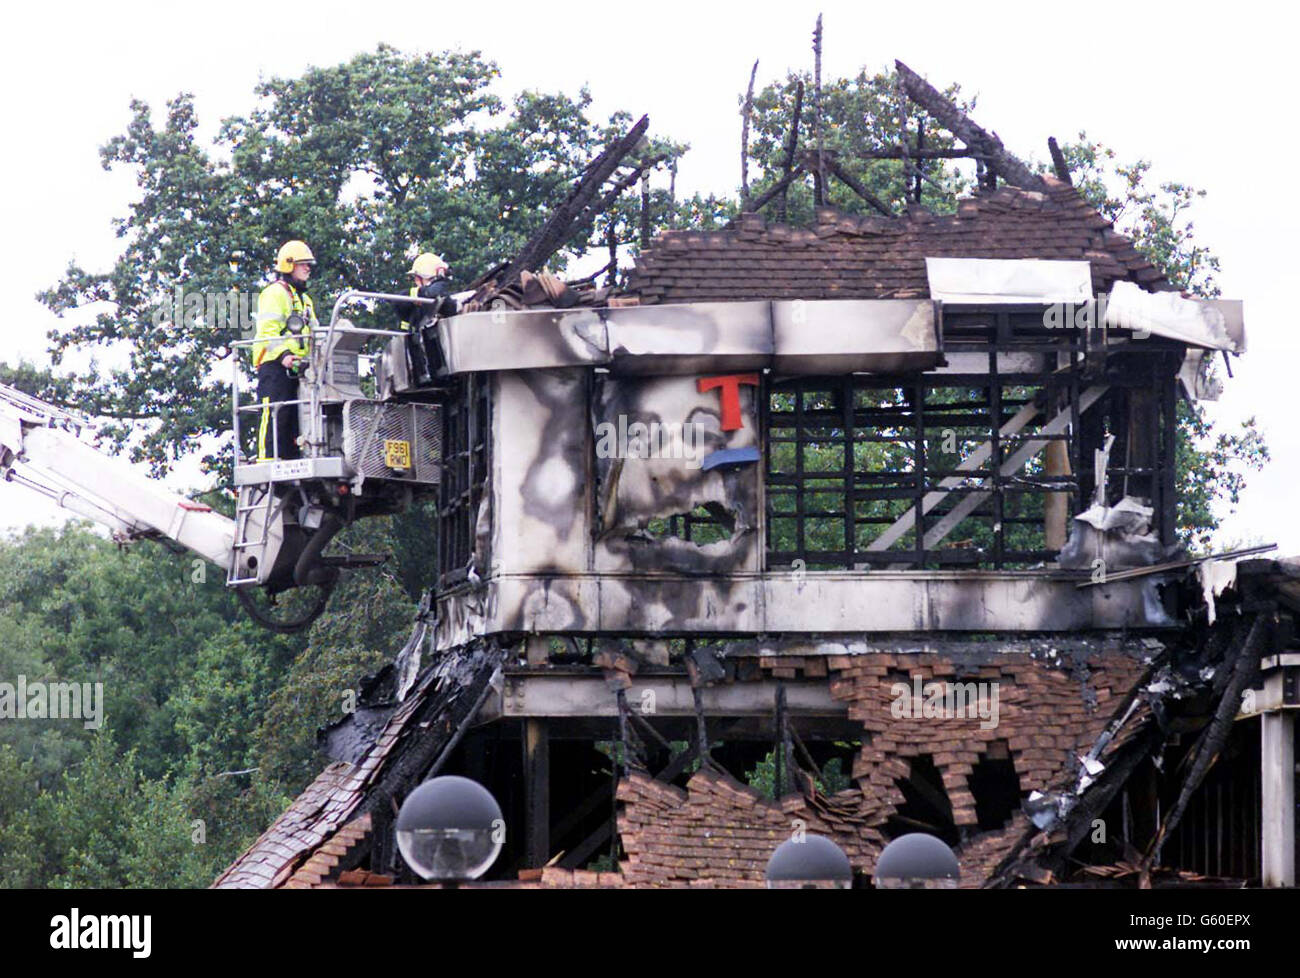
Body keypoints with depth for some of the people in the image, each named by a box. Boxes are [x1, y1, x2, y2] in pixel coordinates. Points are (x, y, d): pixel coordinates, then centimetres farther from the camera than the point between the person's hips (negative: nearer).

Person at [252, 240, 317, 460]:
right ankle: (268, 458, -20)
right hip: (275, 364, -9)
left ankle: (292, 458, 5)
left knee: (295, 415, 5)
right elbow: (268, 330, -13)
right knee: (276, 413, -16)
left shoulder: (304, 299, 28)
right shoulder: (275, 293, -1)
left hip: (296, 366, 9)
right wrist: (283, 355, -26)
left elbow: (312, 333, 30)